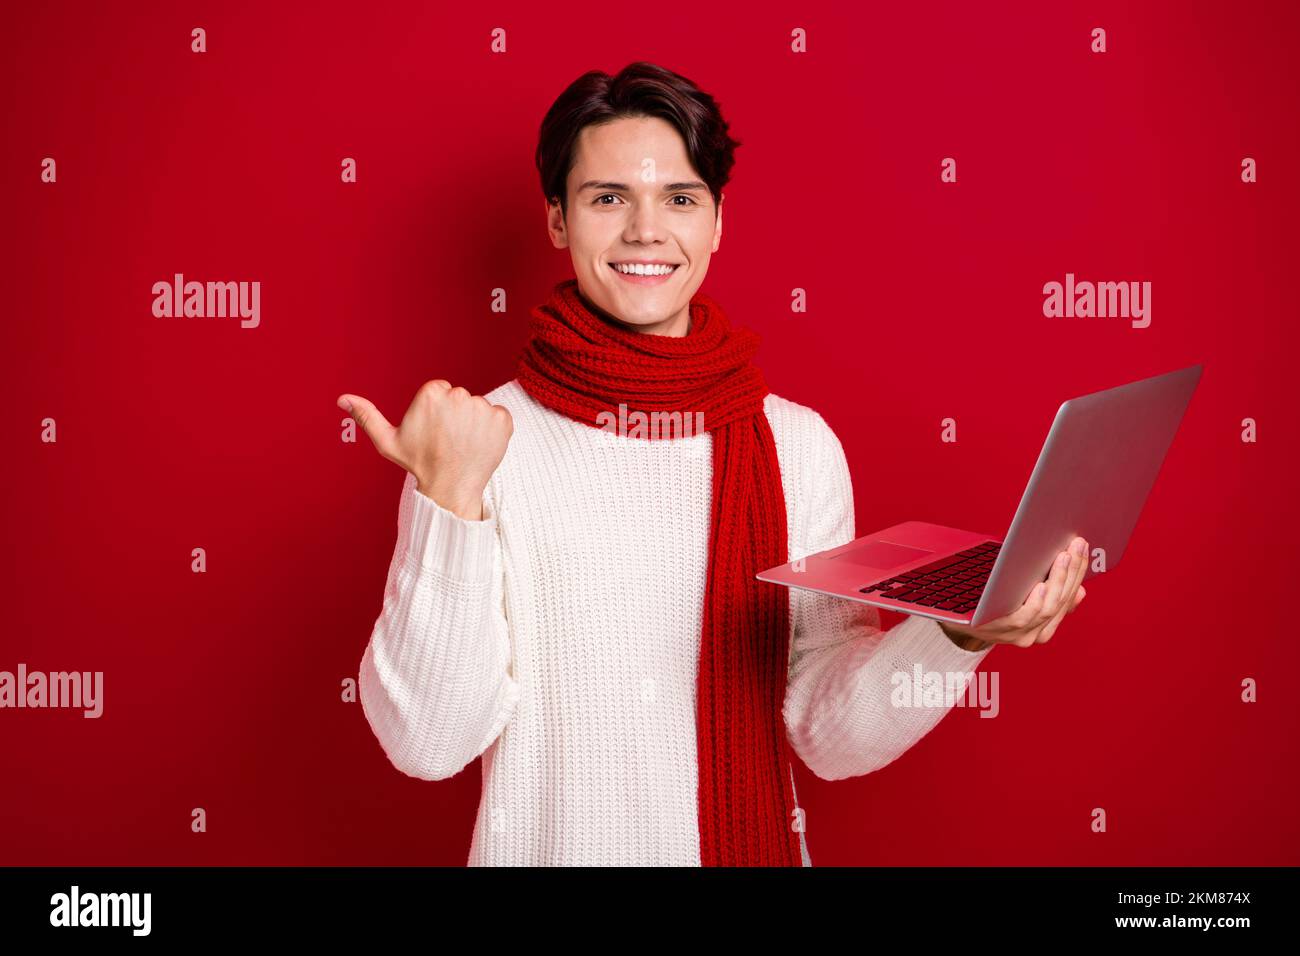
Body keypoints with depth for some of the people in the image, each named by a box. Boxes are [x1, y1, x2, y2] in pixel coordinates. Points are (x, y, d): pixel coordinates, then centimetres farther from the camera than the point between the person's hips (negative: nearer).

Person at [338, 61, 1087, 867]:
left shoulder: (799, 444, -5)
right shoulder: (488, 442, -11)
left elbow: (833, 735, -4)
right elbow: (429, 743, -16)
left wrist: (960, 633, -19)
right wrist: (450, 499, -25)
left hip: (753, 846, 2)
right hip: (548, 846, -2)